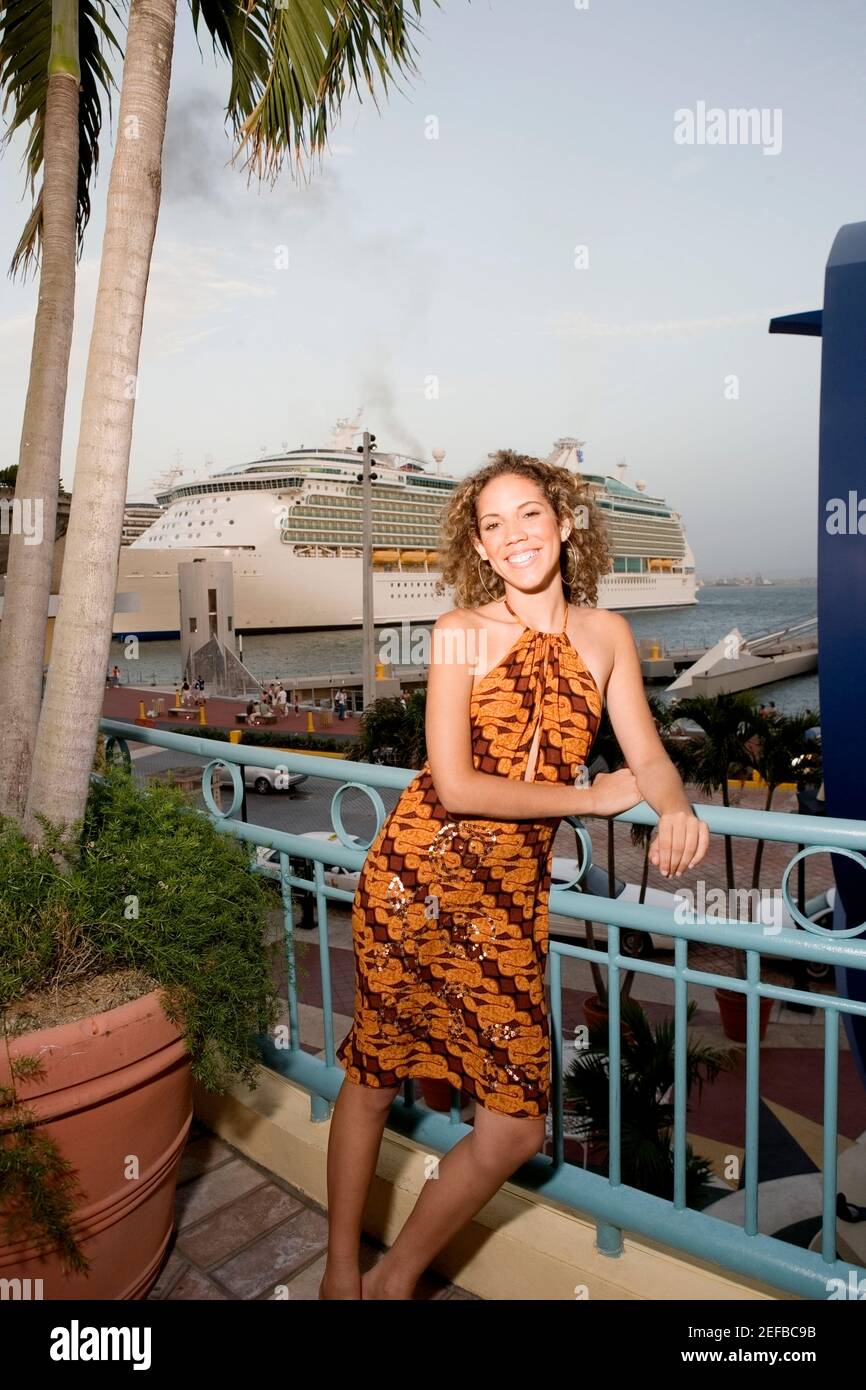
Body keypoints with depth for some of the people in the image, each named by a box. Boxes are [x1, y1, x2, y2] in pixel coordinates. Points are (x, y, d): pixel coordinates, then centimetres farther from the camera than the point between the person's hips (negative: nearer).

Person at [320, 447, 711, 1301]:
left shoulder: (606, 636, 5)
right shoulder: (461, 633, -7)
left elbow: (648, 756, 4)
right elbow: (456, 786, -14)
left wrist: (678, 808, -19)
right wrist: (593, 797, -9)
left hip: (514, 899, 3)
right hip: (417, 877, -3)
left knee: (516, 1130, 5)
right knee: (373, 1079, 12)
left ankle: (395, 1278, 31)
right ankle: (340, 1272, 39)